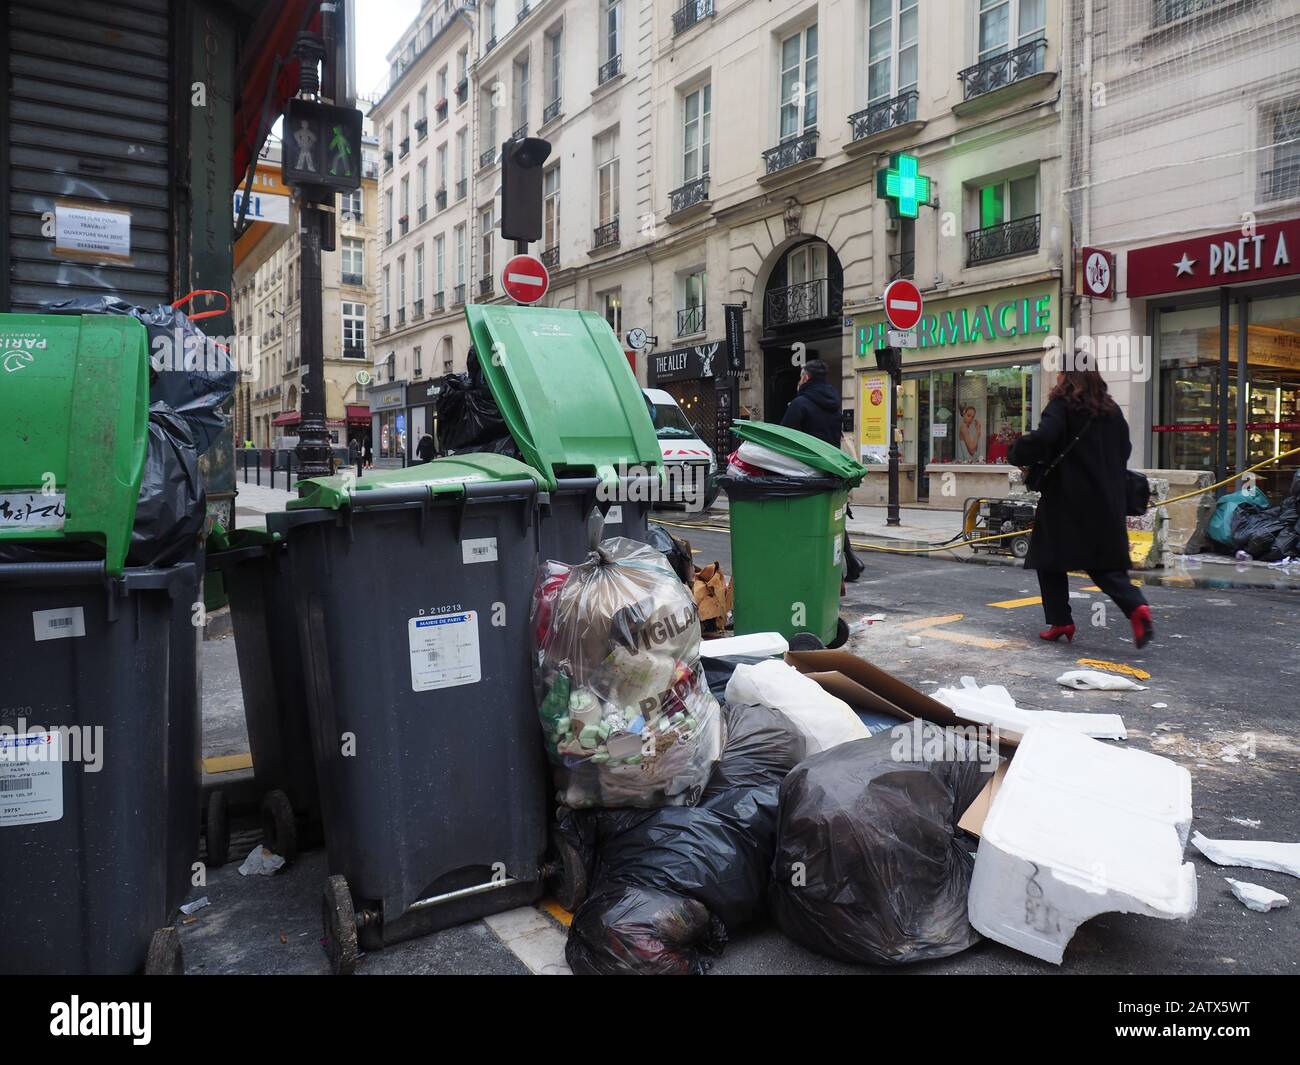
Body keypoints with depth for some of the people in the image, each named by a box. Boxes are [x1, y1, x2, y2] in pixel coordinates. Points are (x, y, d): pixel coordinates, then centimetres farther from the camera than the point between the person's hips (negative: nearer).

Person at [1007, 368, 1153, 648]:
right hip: (1106, 500, 6)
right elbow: (1124, 449, 16)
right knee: (1103, 561, 11)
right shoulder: (1111, 409, 11)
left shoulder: (1062, 405, -10)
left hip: (1066, 498, -6)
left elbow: (1042, 438, -24)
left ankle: (1060, 620, 10)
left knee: (1051, 557, 8)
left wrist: (1016, 454, -8)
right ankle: (1136, 606, -10)